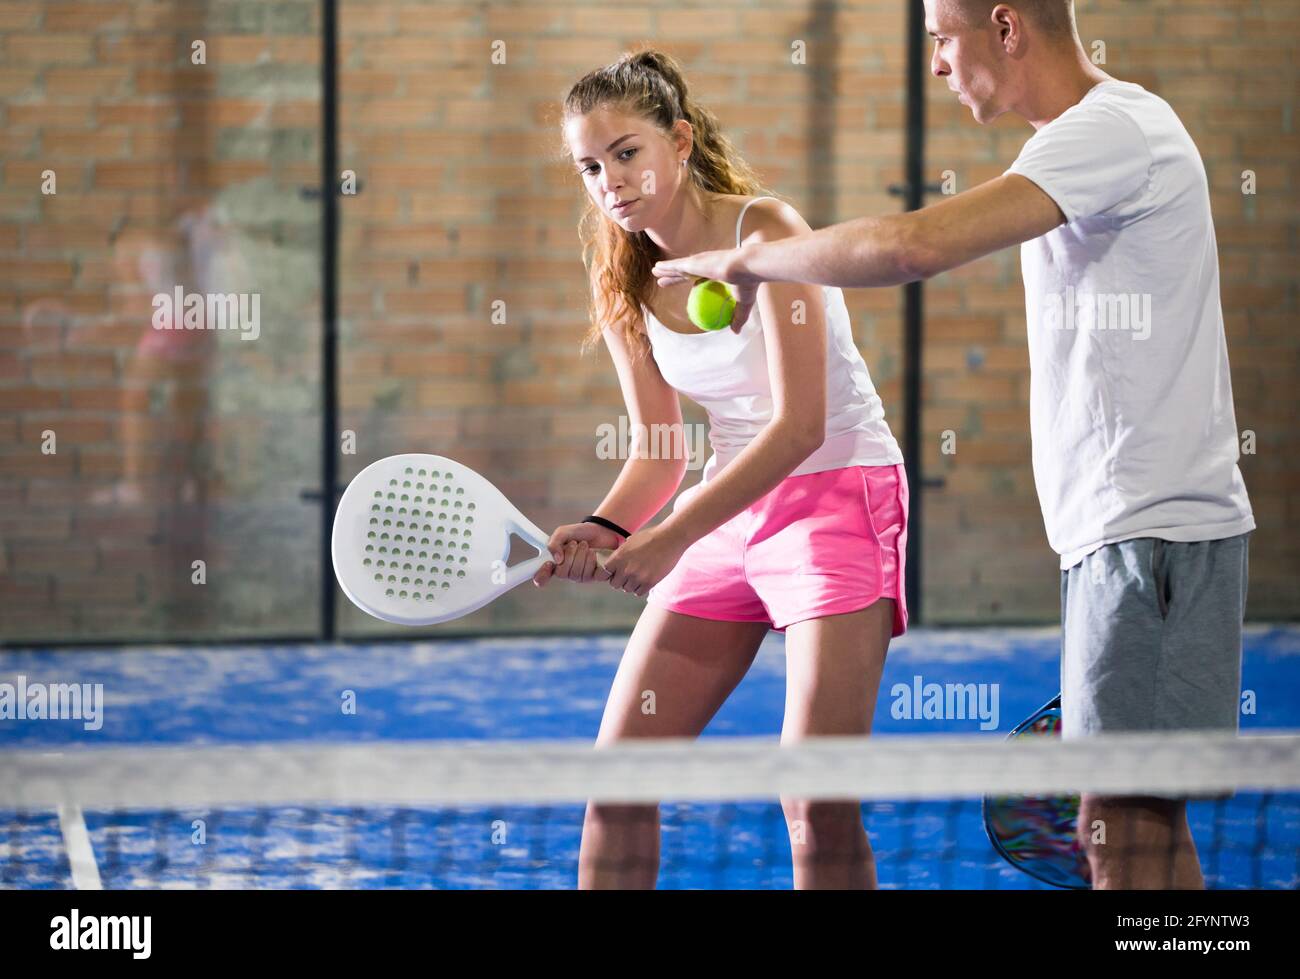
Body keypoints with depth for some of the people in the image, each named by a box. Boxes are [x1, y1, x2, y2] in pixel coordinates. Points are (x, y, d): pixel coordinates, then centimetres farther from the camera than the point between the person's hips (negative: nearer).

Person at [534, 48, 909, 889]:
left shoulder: (765, 231, -16)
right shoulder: (623, 285, 3)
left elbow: (800, 426, -22)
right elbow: (659, 453, 8)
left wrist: (672, 538, -26)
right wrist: (604, 531, -14)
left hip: (839, 496, -6)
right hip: (731, 510, 6)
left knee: (816, 801, -16)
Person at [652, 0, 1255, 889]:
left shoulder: (1113, 132, -16)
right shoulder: (1102, 130, 18)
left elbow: (915, 246, -27)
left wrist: (750, 261, -13)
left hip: (1153, 529, -10)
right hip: (1112, 526, 10)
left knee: (1127, 822, -11)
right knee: (1134, 819, 11)